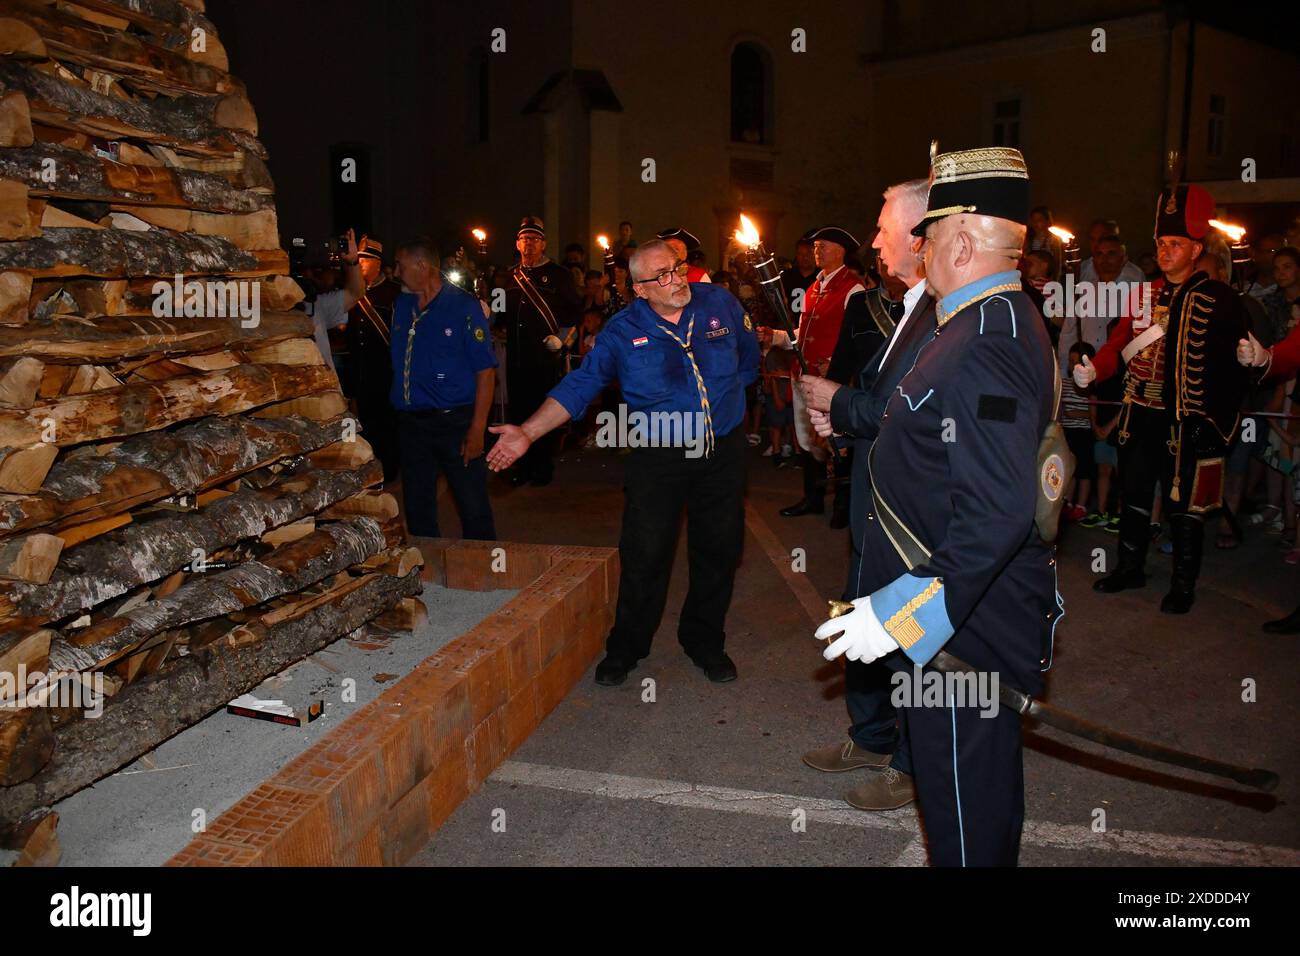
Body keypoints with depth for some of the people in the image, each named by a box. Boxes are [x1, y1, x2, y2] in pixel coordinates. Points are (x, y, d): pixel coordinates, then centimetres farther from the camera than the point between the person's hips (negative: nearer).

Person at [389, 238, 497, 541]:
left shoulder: (463, 306, -8)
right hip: (410, 422, 6)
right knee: (417, 507, 14)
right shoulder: (401, 305, 9)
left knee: (473, 507, 0)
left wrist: (477, 428, -16)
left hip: (455, 421, -6)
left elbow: (485, 371, -12)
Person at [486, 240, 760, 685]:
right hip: (658, 459, -2)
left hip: (723, 452, 3)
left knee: (719, 551, 10)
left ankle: (704, 642, 31)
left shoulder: (720, 303, -2)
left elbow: (749, 359, 14)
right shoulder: (622, 332, -7)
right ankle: (626, 648, 21)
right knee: (643, 556, -1)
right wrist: (527, 433, -17)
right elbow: (579, 385, -8)